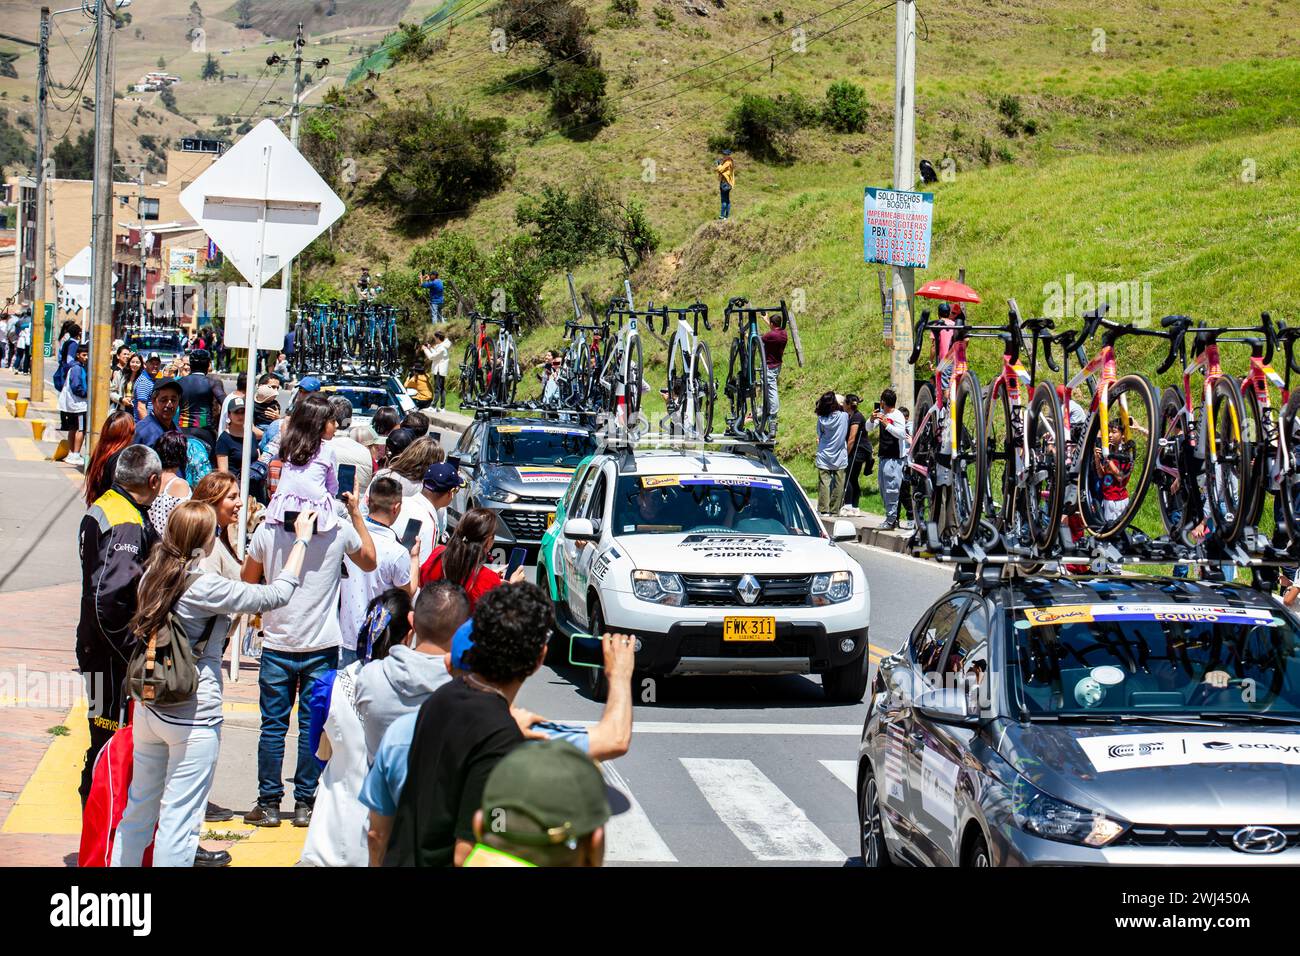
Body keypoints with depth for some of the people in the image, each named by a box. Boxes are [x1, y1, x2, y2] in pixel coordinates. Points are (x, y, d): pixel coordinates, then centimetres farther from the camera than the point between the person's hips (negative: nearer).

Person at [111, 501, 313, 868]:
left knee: (139, 808, 17)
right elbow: (277, 594, -14)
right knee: (180, 819, 0)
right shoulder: (206, 586, -19)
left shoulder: (153, 573, 2)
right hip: (194, 716, -7)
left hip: (149, 709, 8)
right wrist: (301, 540, -5)